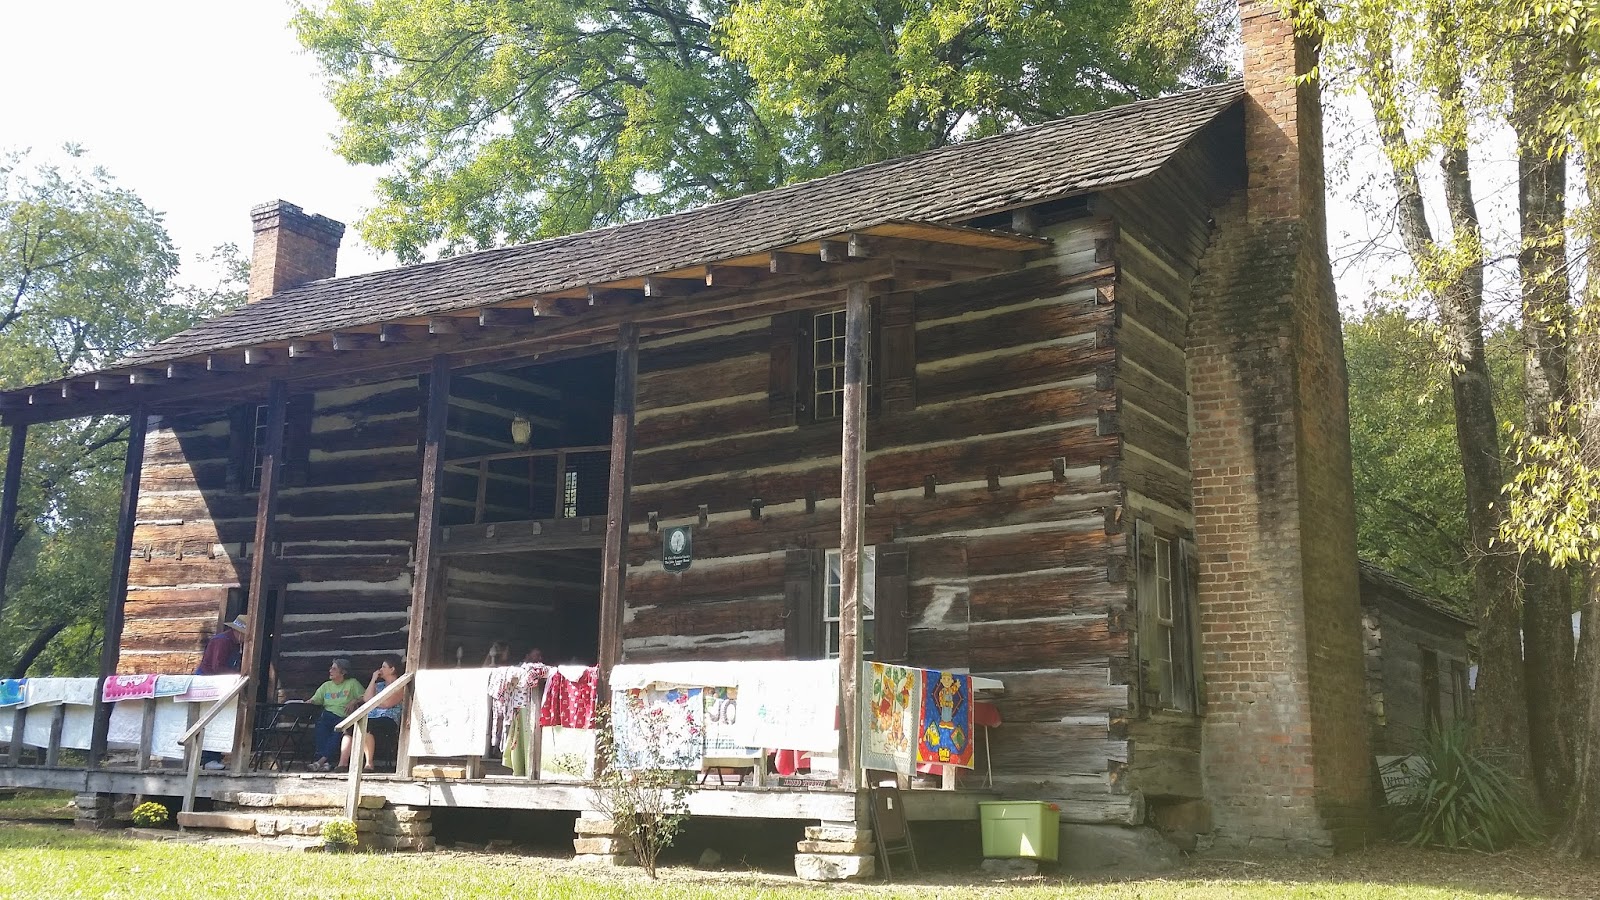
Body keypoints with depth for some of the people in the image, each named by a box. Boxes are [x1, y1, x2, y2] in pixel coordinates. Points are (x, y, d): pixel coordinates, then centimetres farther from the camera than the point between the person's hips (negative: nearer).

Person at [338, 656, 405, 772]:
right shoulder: (378, 685, 27)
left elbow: (386, 704, -8)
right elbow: (366, 699, 11)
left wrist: (370, 700, 6)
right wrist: (373, 680, 10)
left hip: (388, 720, -7)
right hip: (370, 718, 7)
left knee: (366, 728, -36)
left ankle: (369, 763, -33)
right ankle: (343, 763, -32)